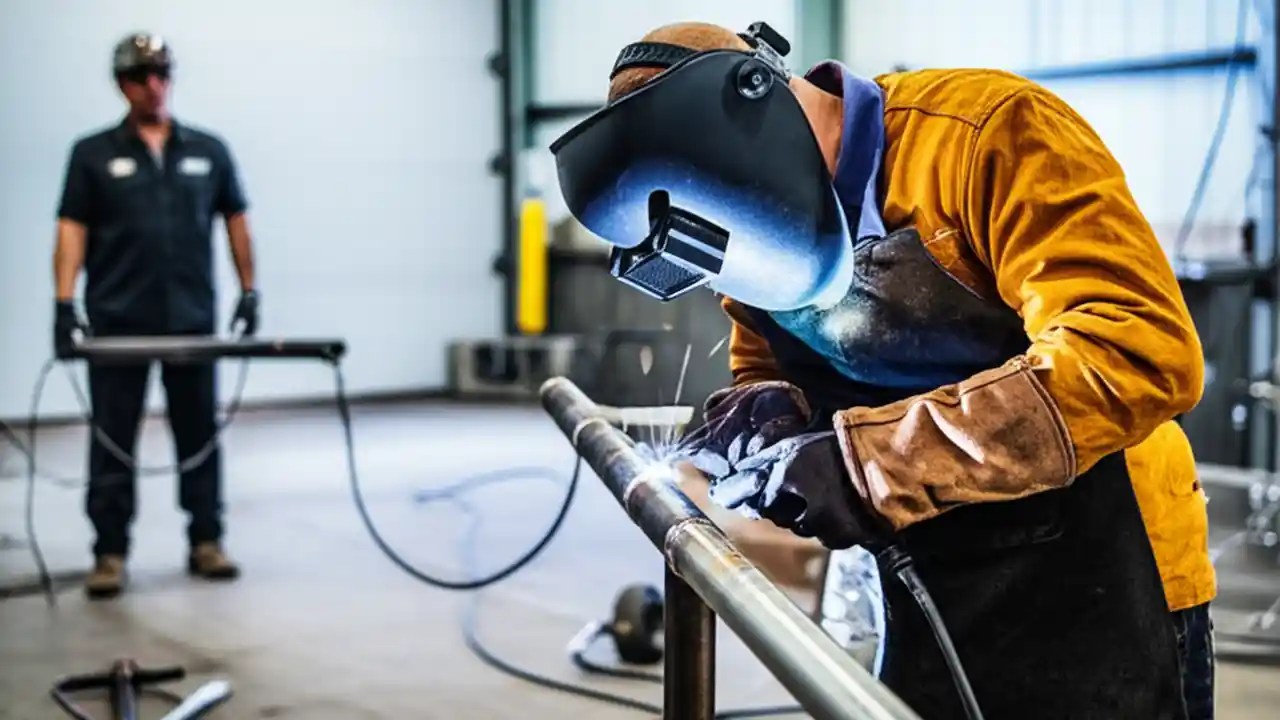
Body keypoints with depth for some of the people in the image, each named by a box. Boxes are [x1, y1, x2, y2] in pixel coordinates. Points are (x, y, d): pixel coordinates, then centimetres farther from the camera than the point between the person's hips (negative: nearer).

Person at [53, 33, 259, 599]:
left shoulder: (208, 151, 8)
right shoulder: (93, 154, 3)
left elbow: (235, 219, 13)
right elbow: (72, 230, -1)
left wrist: (249, 290, 6)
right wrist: (64, 304, -11)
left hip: (192, 320, 2)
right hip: (117, 323, -1)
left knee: (199, 437, 8)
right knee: (113, 442, 3)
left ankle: (205, 543, 18)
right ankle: (110, 553, 9)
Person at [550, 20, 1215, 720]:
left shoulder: (985, 133, -21)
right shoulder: (765, 233, 1)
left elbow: (1141, 349, -29)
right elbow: (763, 366, 15)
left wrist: (871, 460, -32)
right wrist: (766, 412, -11)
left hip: (1094, 592, -6)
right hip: (933, 605, 6)